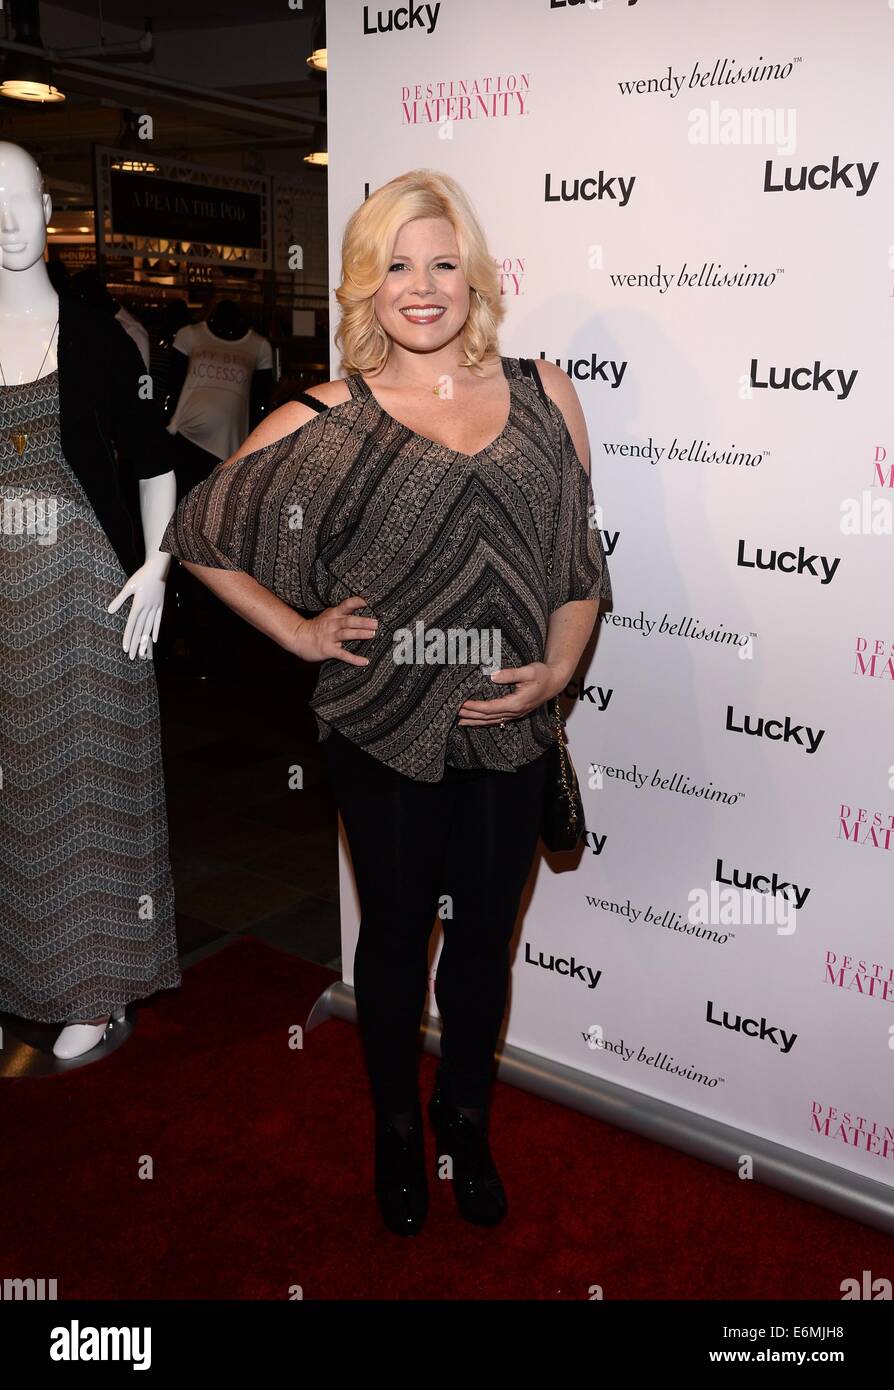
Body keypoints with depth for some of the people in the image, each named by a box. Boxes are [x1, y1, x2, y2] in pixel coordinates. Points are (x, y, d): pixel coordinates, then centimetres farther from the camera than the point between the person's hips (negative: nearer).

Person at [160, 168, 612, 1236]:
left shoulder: (542, 395, 2)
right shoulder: (325, 424, -5)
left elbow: (580, 551, 6)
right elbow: (199, 534, 3)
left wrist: (559, 668, -7)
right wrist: (299, 632, -3)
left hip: (508, 730, 2)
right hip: (382, 729, -2)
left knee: (484, 933, 17)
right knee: (396, 932, 16)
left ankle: (466, 1115, 44)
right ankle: (396, 1122, 42)